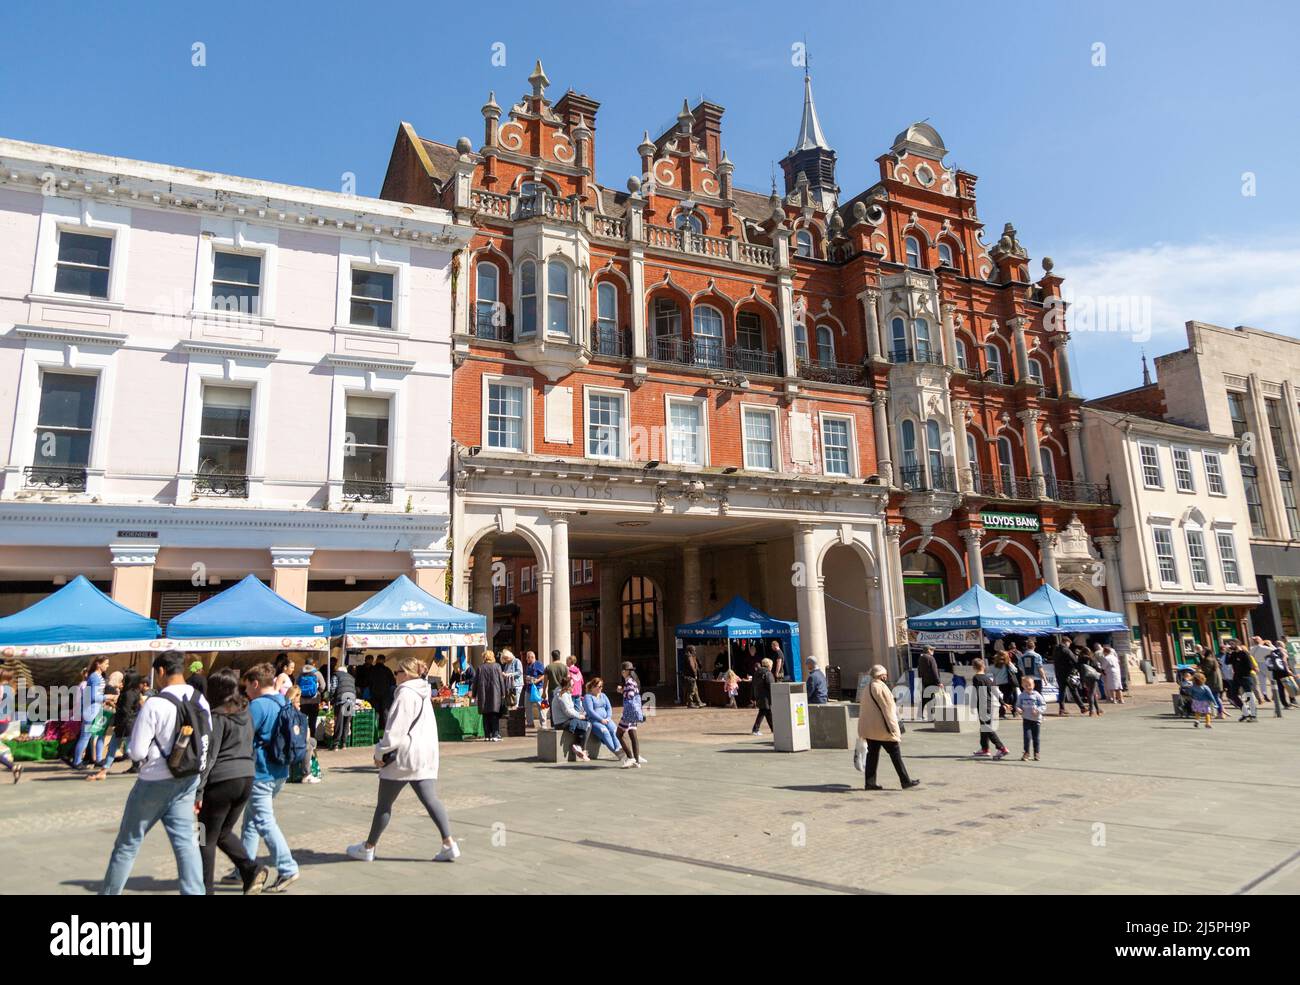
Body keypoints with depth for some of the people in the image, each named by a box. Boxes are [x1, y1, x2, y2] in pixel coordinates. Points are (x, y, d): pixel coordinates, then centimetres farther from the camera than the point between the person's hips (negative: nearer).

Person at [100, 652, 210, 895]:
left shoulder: (154, 704, -19)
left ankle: (109, 892, 27)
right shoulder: (202, 702, 0)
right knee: (185, 841, 7)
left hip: (155, 783, -5)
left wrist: (129, 745, 6)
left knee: (127, 844, 13)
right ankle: (194, 891, 1)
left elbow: (137, 752, -16)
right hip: (188, 782, 5)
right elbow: (206, 747, 7)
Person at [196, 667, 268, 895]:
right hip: (247, 777, 7)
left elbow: (209, 755, -15)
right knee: (223, 833, 20)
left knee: (207, 838, 8)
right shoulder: (246, 714, 11)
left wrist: (198, 790, -13)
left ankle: (205, 890, 13)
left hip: (222, 780, -7)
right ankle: (252, 870, 6)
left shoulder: (217, 717, -11)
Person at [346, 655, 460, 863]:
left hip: (403, 756, -8)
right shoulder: (424, 695, 16)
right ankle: (449, 844, -6)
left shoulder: (405, 694, -13)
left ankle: (368, 848, 22)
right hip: (426, 756, 8)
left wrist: (380, 752, -7)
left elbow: (395, 731, -18)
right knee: (431, 800, 3)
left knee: (384, 803, 8)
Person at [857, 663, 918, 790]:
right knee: (895, 754, 1)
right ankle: (905, 781, 6)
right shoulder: (881, 687, -14)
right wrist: (895, 729, -12)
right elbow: (888, 709, -15)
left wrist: (864, 730, 20)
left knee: (872, 754, 9)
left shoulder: (866, 688, 12)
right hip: (882, 728, -8)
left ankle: (870, 782, 8)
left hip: (869, 728, 8)